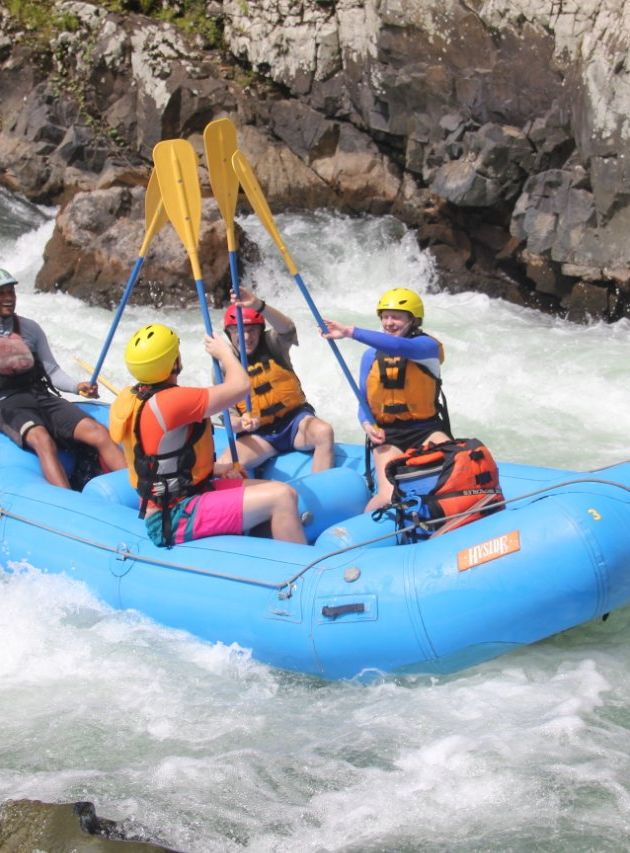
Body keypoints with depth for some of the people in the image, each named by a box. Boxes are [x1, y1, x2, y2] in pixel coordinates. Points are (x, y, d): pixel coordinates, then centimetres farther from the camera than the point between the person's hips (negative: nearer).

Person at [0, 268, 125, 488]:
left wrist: (77, 387, -3)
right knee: (42, 440, -36)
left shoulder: (30, 328, 15)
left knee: (98, 432, -18)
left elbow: (51, 370, 15)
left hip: (42, 396, 4)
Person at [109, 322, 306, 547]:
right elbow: (240, 385, -18)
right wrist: (224, 351, 1)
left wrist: (211, 469, 13)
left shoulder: (129, 399, 7)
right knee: (281, 499, -17)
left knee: (287, 493, 7)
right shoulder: (170, 401, -23)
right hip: (177, 519, -10)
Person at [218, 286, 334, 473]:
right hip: (259, 435, 1)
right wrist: (240, 423, -27)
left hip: (294, 421, -1)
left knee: (323, 432, -33)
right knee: (223, 467, -26)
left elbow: (288, 329, -30)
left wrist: (259, 306, -49)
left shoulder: (272, 343, -4)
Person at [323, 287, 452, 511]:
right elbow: (364, 400, 13)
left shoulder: (427, 346, -6)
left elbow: (400, 347, -30)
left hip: (426, 430, -1)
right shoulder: (371, 356, 7)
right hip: (388, 436, 1)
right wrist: (367, 424, -12)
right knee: (389, 497, -23)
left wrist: (350, 332, -35)